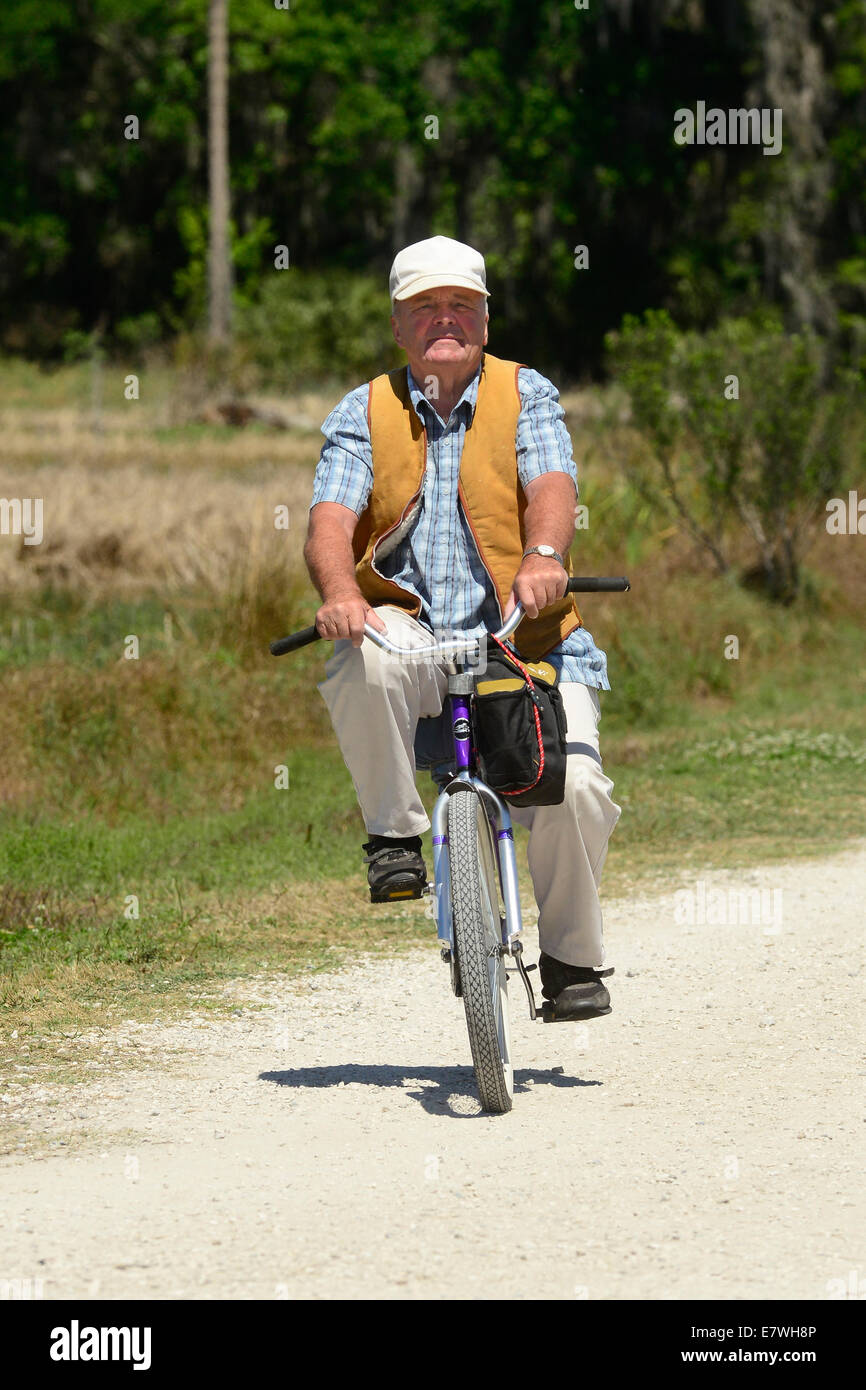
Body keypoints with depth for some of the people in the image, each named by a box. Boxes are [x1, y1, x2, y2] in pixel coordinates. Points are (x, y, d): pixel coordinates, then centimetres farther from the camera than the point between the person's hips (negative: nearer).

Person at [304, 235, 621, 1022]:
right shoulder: (364, 414, 10)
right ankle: (394, 835, -16)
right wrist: (340, 593, -28)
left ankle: (573, 957, 5)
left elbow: (552, 485, -10)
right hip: (411, 631, 0)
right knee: (367, 658, -37)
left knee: (574, 787, -22)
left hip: (520, 636, 0)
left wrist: (544, 556, -33)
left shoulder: (525, 395, 9)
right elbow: (331, 518, -5)